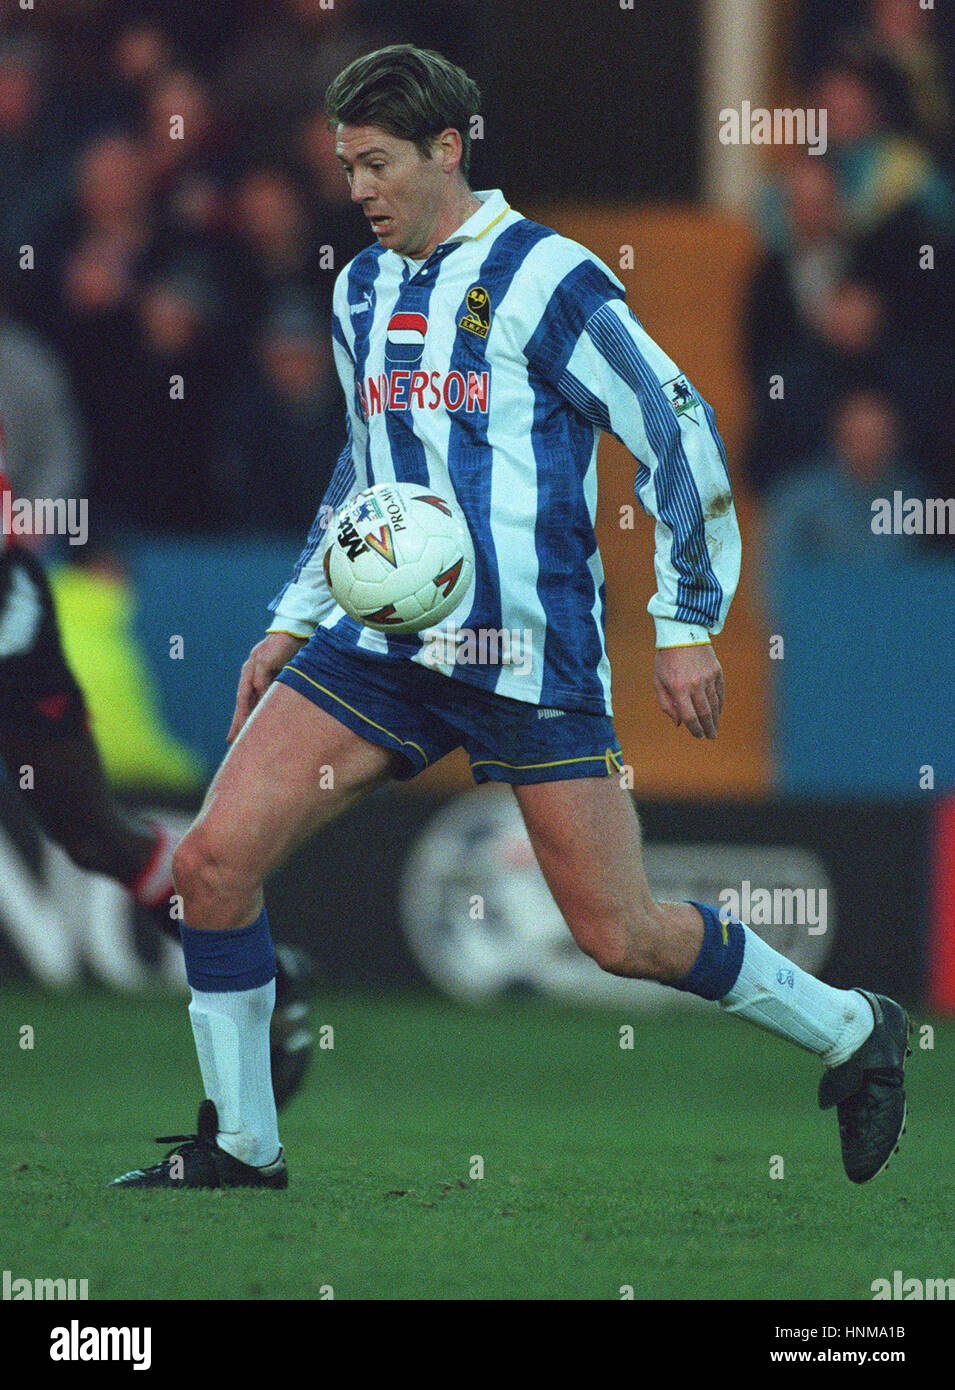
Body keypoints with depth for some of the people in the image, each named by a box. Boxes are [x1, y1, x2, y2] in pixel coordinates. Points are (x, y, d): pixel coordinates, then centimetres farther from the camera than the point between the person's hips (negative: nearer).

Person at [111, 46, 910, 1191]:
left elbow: (678, 429, -8)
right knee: (213, 859, -7)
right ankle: (238, 1148, 6)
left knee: (621, 938, -5)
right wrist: (294, 620, 23)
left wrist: (688, 623, -9)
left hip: (534, 655, -6)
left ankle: (851, 1031, 19)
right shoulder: (363, 290, 13)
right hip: (386, 642, 6)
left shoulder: (540, 278, -10)